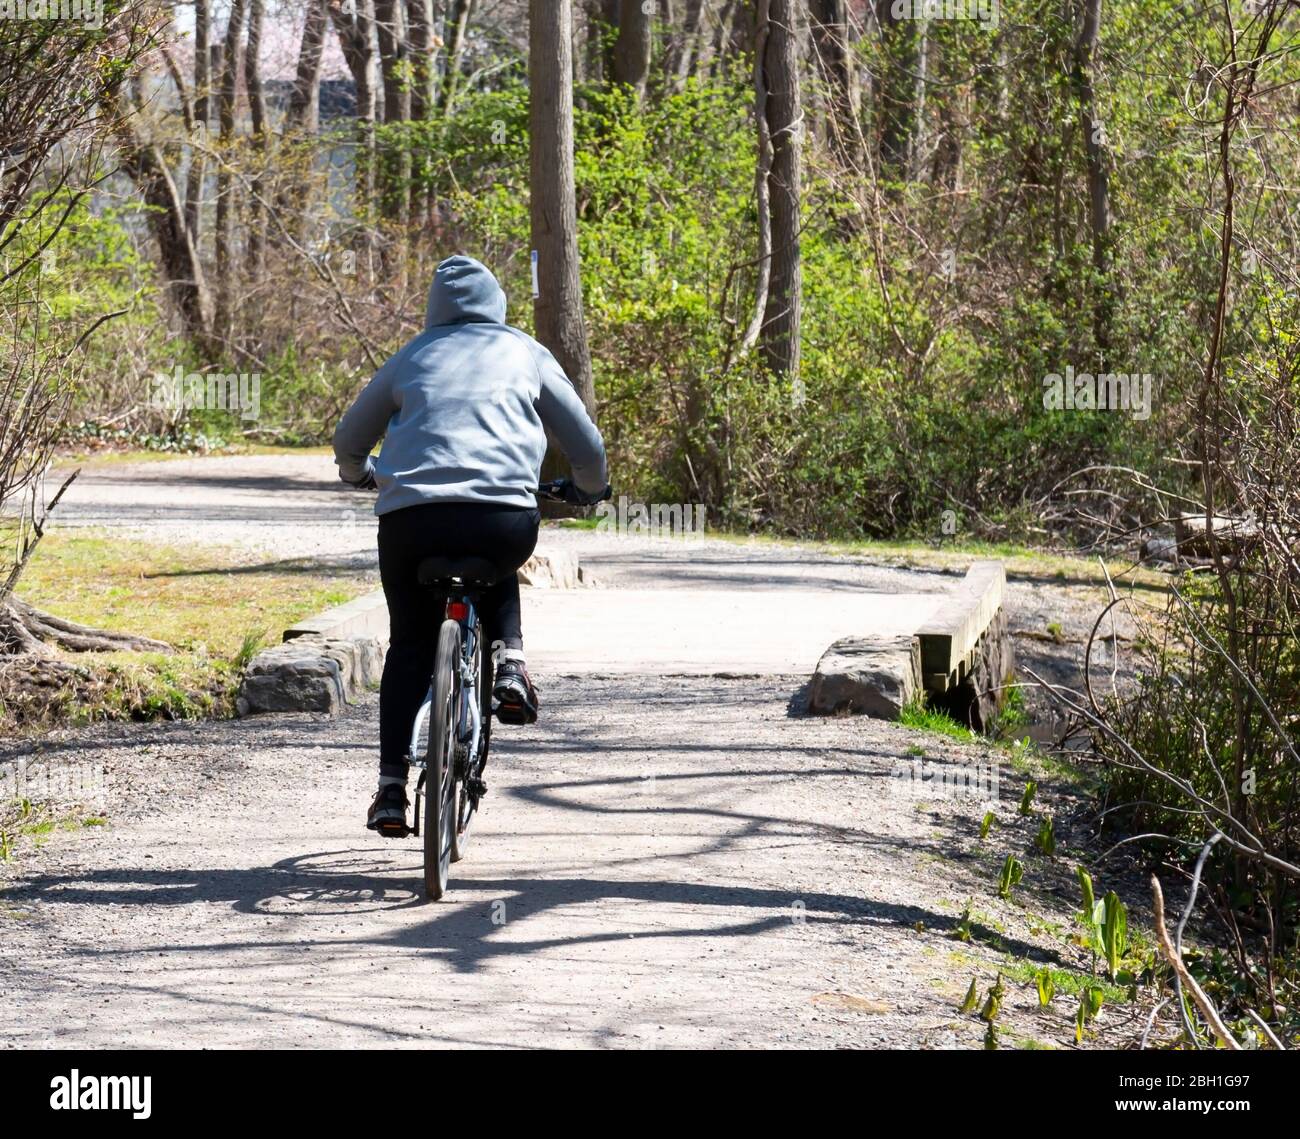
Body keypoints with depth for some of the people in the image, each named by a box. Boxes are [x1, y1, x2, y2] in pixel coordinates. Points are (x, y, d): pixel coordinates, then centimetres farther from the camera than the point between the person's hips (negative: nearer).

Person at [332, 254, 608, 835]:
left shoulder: (411, 357, 21)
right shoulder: (525, 352, 19)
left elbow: (348, 441, 30)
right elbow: (586, 446, 20)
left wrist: (361, 475, 52)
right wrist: (588, 488, 42)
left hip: (412, 519, 0)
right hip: (506, 520, 0)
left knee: (409, 646, 18)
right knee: (497, 577, 35)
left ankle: (391, 788, 8)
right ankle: (509, 663, 9)